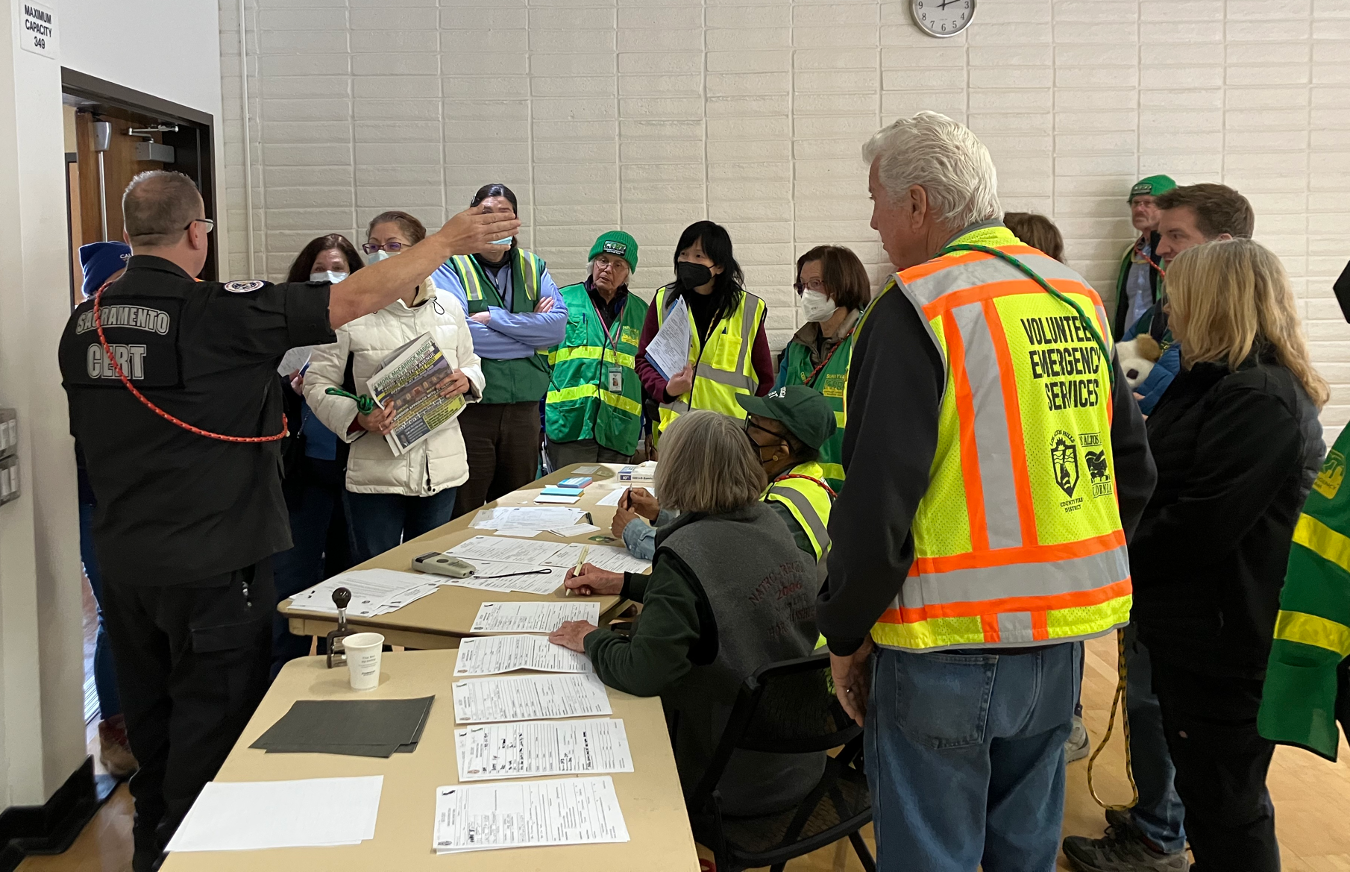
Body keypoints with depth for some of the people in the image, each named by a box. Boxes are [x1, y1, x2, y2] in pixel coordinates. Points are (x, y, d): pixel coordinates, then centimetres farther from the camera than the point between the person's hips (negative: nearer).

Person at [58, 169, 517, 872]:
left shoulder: (84, 323, 2)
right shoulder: (216, 312, -19)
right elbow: (356, 299, -18)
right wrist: (449, 240, -10)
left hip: (123, 558, 7)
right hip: (212, 562, -7)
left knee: (151, 715, 21)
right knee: (211, 722, 7)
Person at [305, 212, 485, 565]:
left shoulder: (447, 306, 6)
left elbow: (471, 363, 18)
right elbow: (317, 384, -3)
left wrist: (466, 381, -6)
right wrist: (359, 419, -20)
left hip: (442, 467, 3)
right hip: (376, 472, -3)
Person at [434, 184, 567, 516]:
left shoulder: (534, 268, 12)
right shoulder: (451, 266, -1)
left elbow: (558, 325, -5)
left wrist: (492, 317, -13)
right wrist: (531, 330, -9)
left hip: (524, 410, 4)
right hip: (470, 410, -4)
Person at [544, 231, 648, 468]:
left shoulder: (641, 312, 13)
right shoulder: (564, 300, 5)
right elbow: (542, 361, 7)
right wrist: (539, 423, 2)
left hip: (620, 431, 3)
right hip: (569, 422, -3)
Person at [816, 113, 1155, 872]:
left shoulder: (918, 306, -15)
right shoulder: (1078, 298, 7)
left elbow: (879, 495, -18)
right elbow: (1133, 471, 12)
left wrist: (845, 634, -6)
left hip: (951, 642, -7)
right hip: (1059, 638, 7)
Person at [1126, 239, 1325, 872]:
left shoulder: (1260, 399, -22)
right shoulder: (1214, 381, 12)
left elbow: (1202, 524, -26)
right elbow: (1172, 482, 16)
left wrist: (1118, 558, -12)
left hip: (1224, 641, -10)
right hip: (1194, 632, 10)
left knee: (1224, 803, 4)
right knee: (1206, 789, 22)